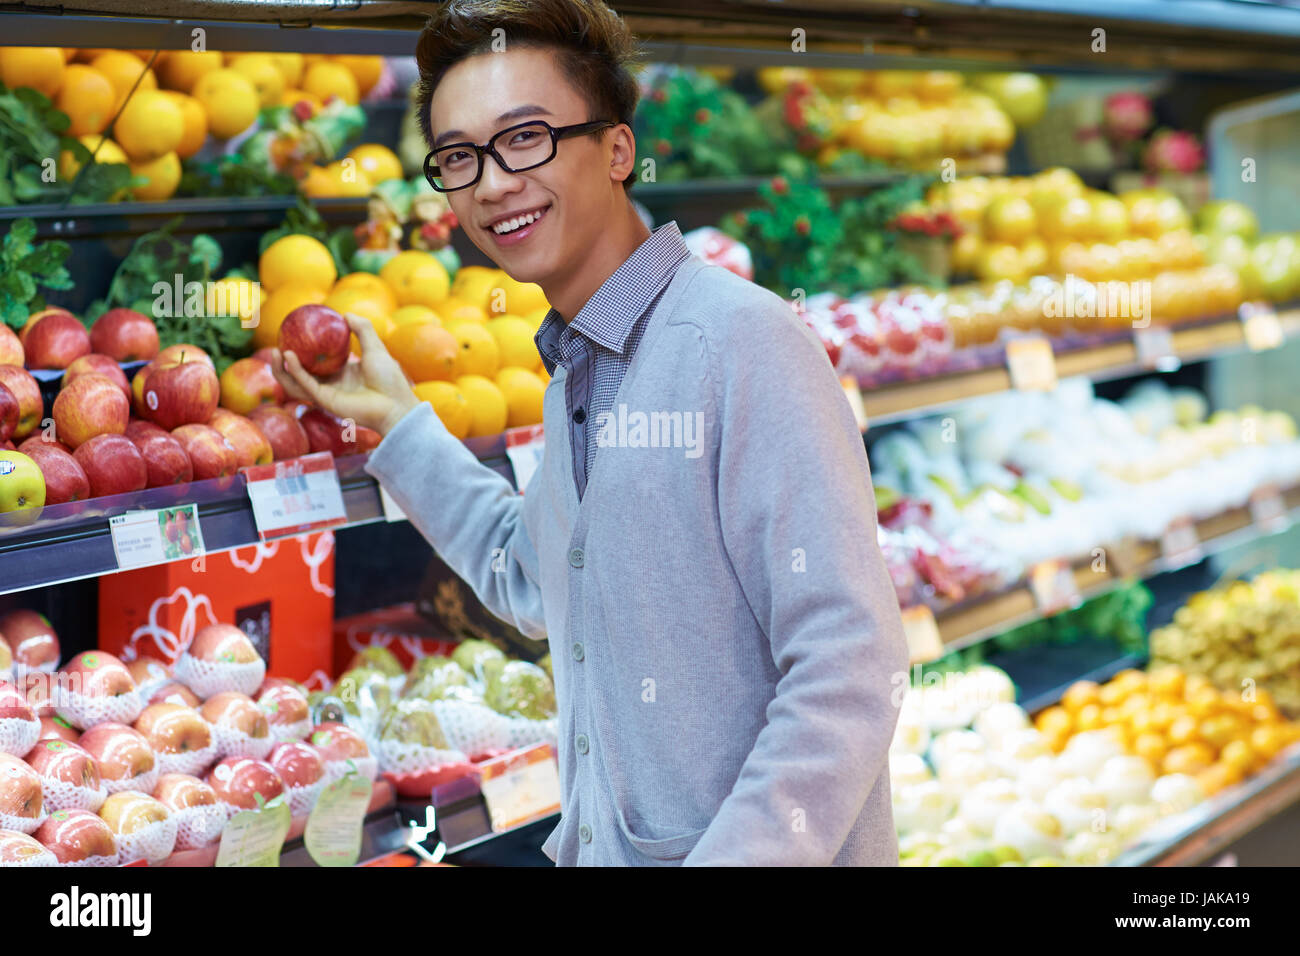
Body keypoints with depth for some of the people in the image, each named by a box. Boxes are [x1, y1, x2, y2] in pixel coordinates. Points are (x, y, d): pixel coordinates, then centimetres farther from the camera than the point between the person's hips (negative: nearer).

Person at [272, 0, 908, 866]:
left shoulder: (740, 341, -19)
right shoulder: (576, 373, 8)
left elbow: (850, 673, -23)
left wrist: (736, 856, -27)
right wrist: (398, 425, 17)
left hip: (760, 850, -8)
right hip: (609, 844, 8)